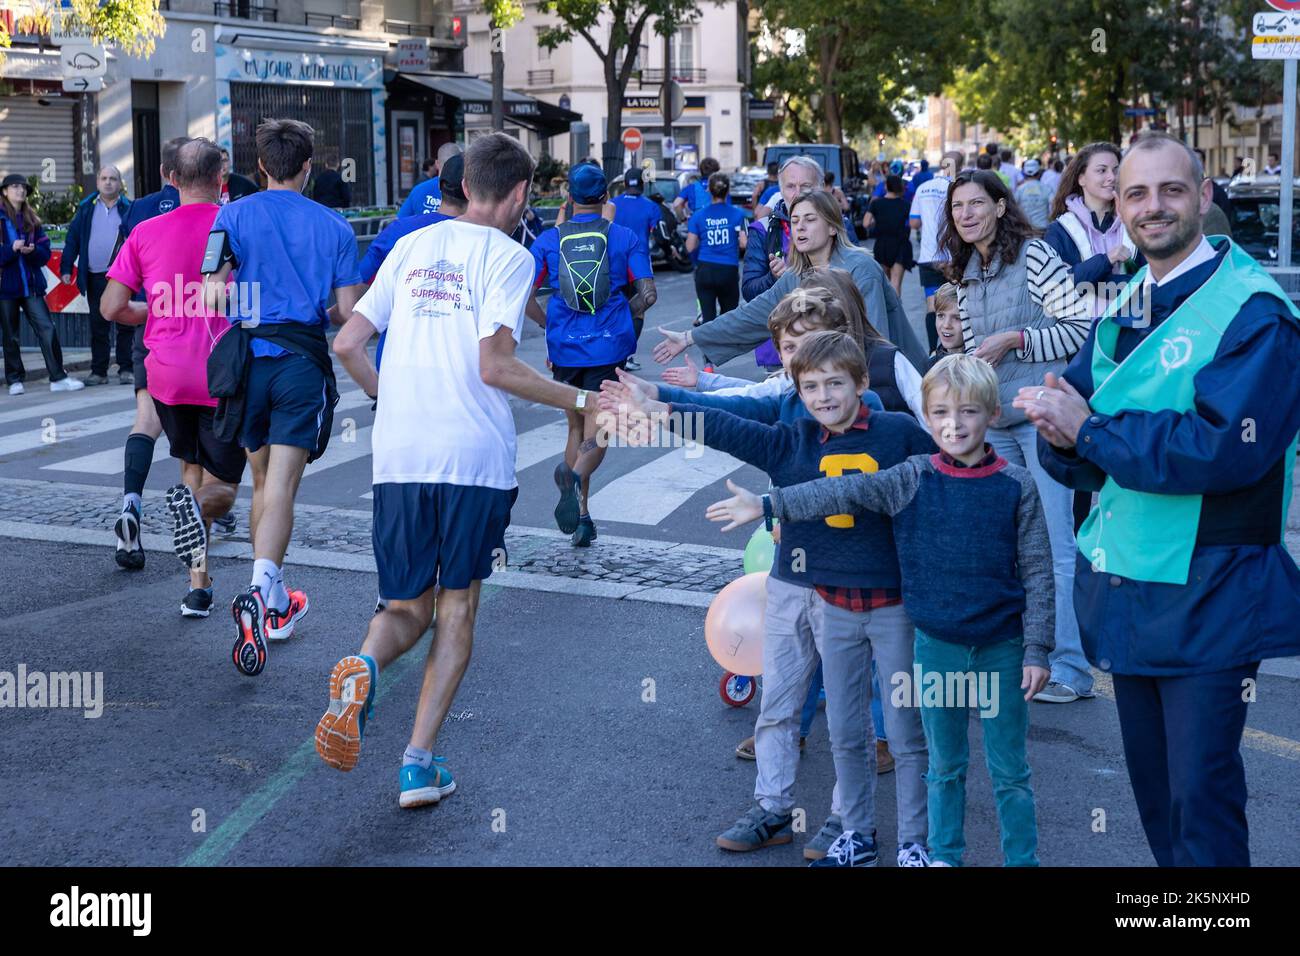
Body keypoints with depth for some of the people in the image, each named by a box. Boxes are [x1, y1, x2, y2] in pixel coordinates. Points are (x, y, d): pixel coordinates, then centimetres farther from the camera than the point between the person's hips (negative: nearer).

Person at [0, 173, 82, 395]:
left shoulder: (31, 220, 12)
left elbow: (45, 252, 7)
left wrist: (32, 250, -13)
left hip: (31, 284, 3)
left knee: (47, 329, -6)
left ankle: (58, 378, -6)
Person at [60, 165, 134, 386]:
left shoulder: (128, 208, 2)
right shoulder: (87, 208, 9)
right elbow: (73, 238, 8)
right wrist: (66, 268, 1)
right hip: (95, 277, 3)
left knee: (125, 325, 1)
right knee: (98, 326, 7)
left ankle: (126, 369, 7)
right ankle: (99, 371, 12)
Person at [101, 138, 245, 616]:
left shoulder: (146, 233, 1)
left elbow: (112, 307, -2)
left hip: (167, 371, 3)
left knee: (192, 469, 21)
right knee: (221, 486, 10)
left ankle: (199, 585, 10)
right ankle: (196, 505, -27)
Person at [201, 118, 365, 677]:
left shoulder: (233, 216, 2)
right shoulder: (334, 226, 4)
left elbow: (212, 297, -7)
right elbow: (349, 311, 2)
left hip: (249, 355, 1)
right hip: (305, 362, -1)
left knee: (262, 481, 17)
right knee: (282, 487, -6)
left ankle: (275, 603, 26)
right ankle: (260, 592, -27)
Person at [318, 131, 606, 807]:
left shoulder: (413, 245, 13)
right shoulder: (509, 255, -3)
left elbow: (347, 345, 11)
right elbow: (494, 366, -14)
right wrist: (578, 402, -4)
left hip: (398, 455, 4)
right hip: (475, 455, -4)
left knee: (407, 609, 14)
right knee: (457, 607, 11)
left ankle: (363, 666, -20)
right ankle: (419, 763, 5)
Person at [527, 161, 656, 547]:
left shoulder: (549, 239, 3)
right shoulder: (626, 237, 0)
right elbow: (648, 294, -5)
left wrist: (548, 324, 12)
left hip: (565, 347, 2)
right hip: (609, 348, -2)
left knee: (577, 429, 17)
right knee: (595, 434, -1)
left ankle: (580, 515, 15)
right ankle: (574, 476, -33)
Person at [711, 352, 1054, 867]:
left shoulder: (1015, 486, -7)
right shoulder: (914, 479, -4)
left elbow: (1037, 572, -4)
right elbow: (845, 492, -11)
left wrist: (1036, 649, -6)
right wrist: (767, 504, -21)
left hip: (1001, 648, -2)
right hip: (936, 646, 2)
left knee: (1010, 771, 8)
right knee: (944, 766, 16)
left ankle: (1022, 858, 22)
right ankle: (943, 855, 30)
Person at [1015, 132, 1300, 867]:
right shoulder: (1124, 312, 11)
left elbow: (1224, 447, -28)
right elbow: (1080, 460, 10)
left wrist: (1090, 428, -19)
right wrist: (1061, 435, -15)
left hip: (1207, 599, -7)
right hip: (1126, 586, 8)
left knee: (1201, 794, -4)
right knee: (1154, 787, 18)